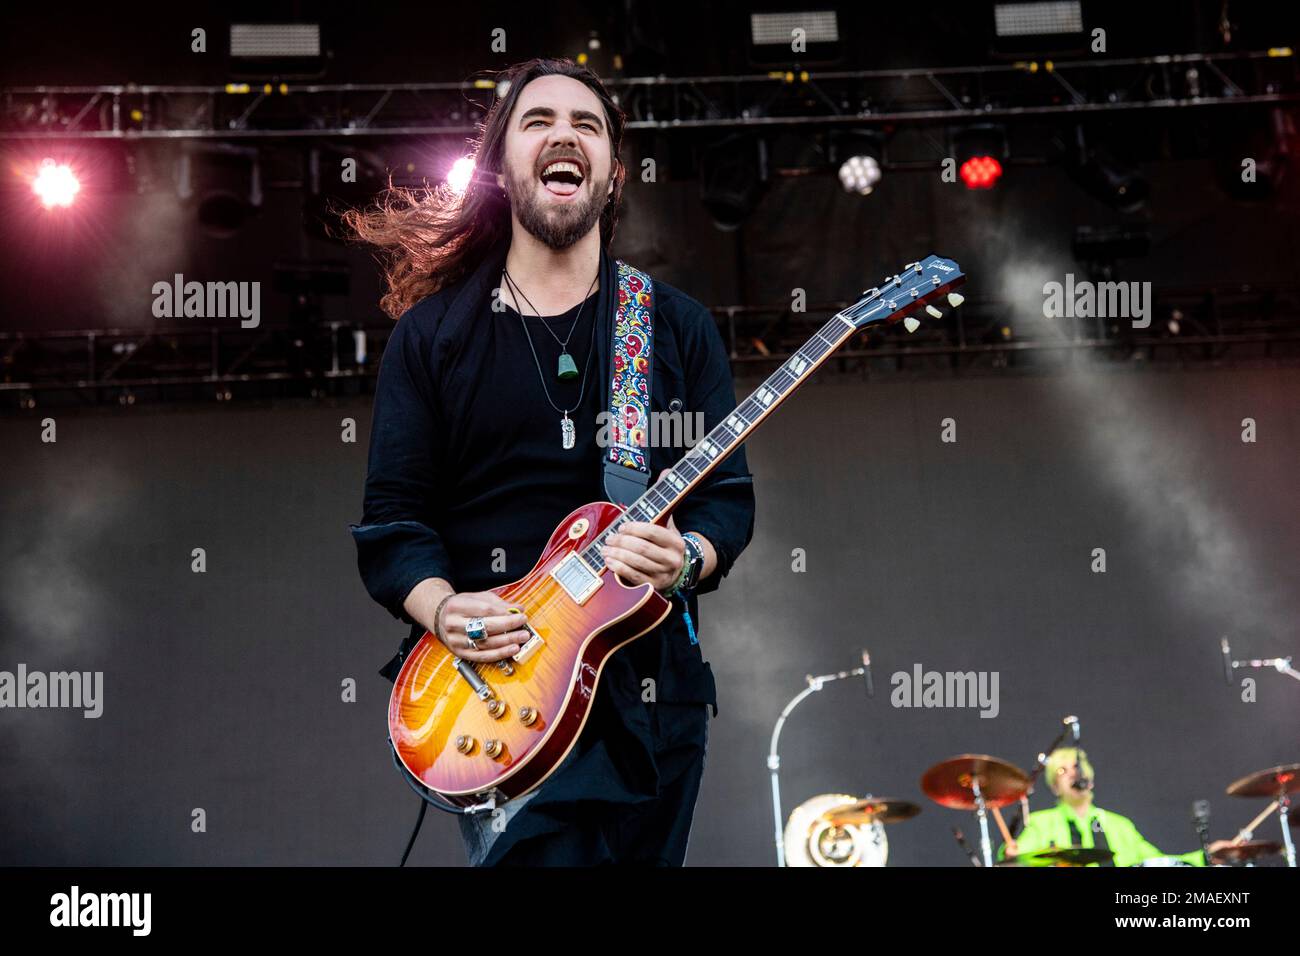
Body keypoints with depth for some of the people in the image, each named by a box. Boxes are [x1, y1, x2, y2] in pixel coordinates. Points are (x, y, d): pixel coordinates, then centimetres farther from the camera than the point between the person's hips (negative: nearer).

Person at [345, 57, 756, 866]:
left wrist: (687, 558, -17)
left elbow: (729, 495, 5)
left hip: (654, 699, 2)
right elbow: (392, 521, 1)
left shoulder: (677, 327, 8)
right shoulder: (430, 334, 5)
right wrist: (442, 609, -18)